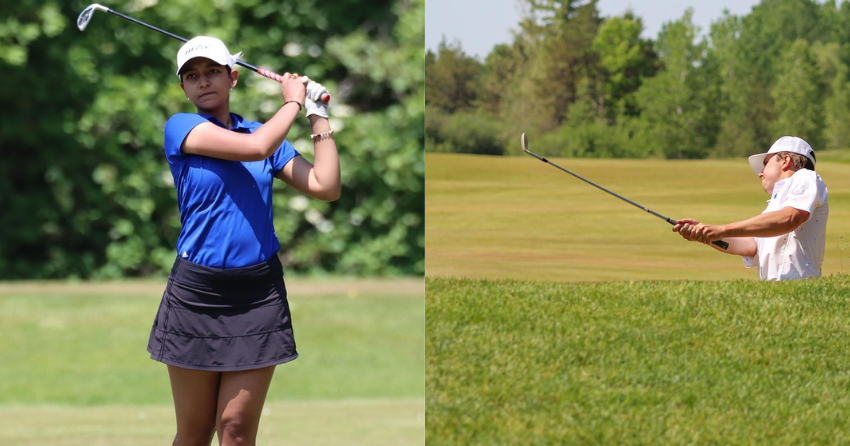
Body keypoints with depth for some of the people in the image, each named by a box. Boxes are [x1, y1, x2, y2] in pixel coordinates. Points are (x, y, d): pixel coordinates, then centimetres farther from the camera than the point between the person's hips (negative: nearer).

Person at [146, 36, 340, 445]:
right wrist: (293, 102, -1)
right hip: (197, 293, -3)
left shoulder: (264, 134, 11)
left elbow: (326, 187, 1)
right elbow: (255, 148, -16)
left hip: (259, 294, 3)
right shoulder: (180, 128, -2)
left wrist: (318, 115, 4)